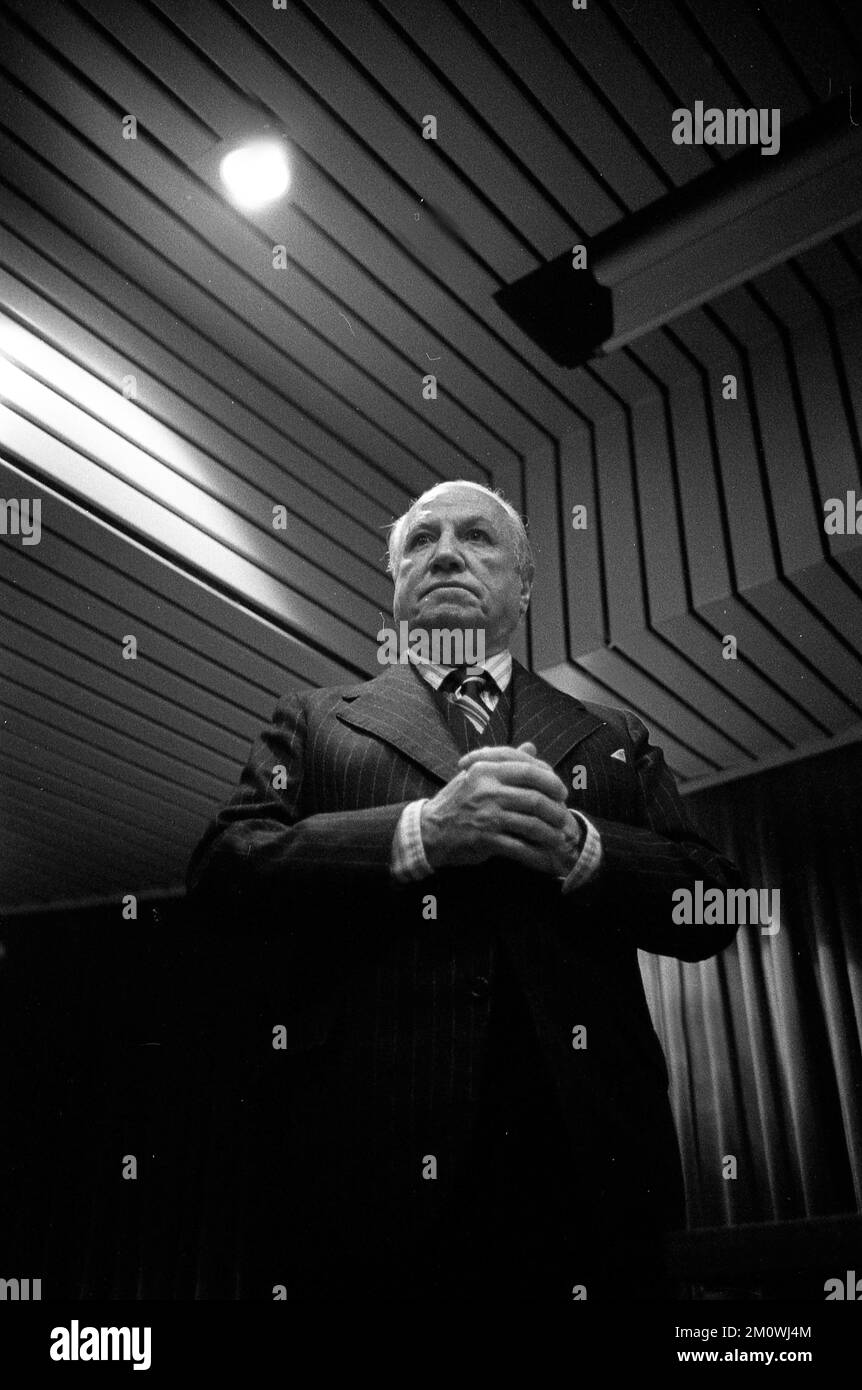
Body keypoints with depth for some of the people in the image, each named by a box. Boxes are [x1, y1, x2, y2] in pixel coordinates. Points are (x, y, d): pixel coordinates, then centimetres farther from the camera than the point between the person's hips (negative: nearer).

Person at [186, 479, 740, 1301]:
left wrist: (577, 847, -10)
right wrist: (421, 831, -13)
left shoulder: (612, 741, 17)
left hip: (580, 1154, 2)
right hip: (370, 1161, -1)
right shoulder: (313, 723, 13)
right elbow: (220, 873, -2)